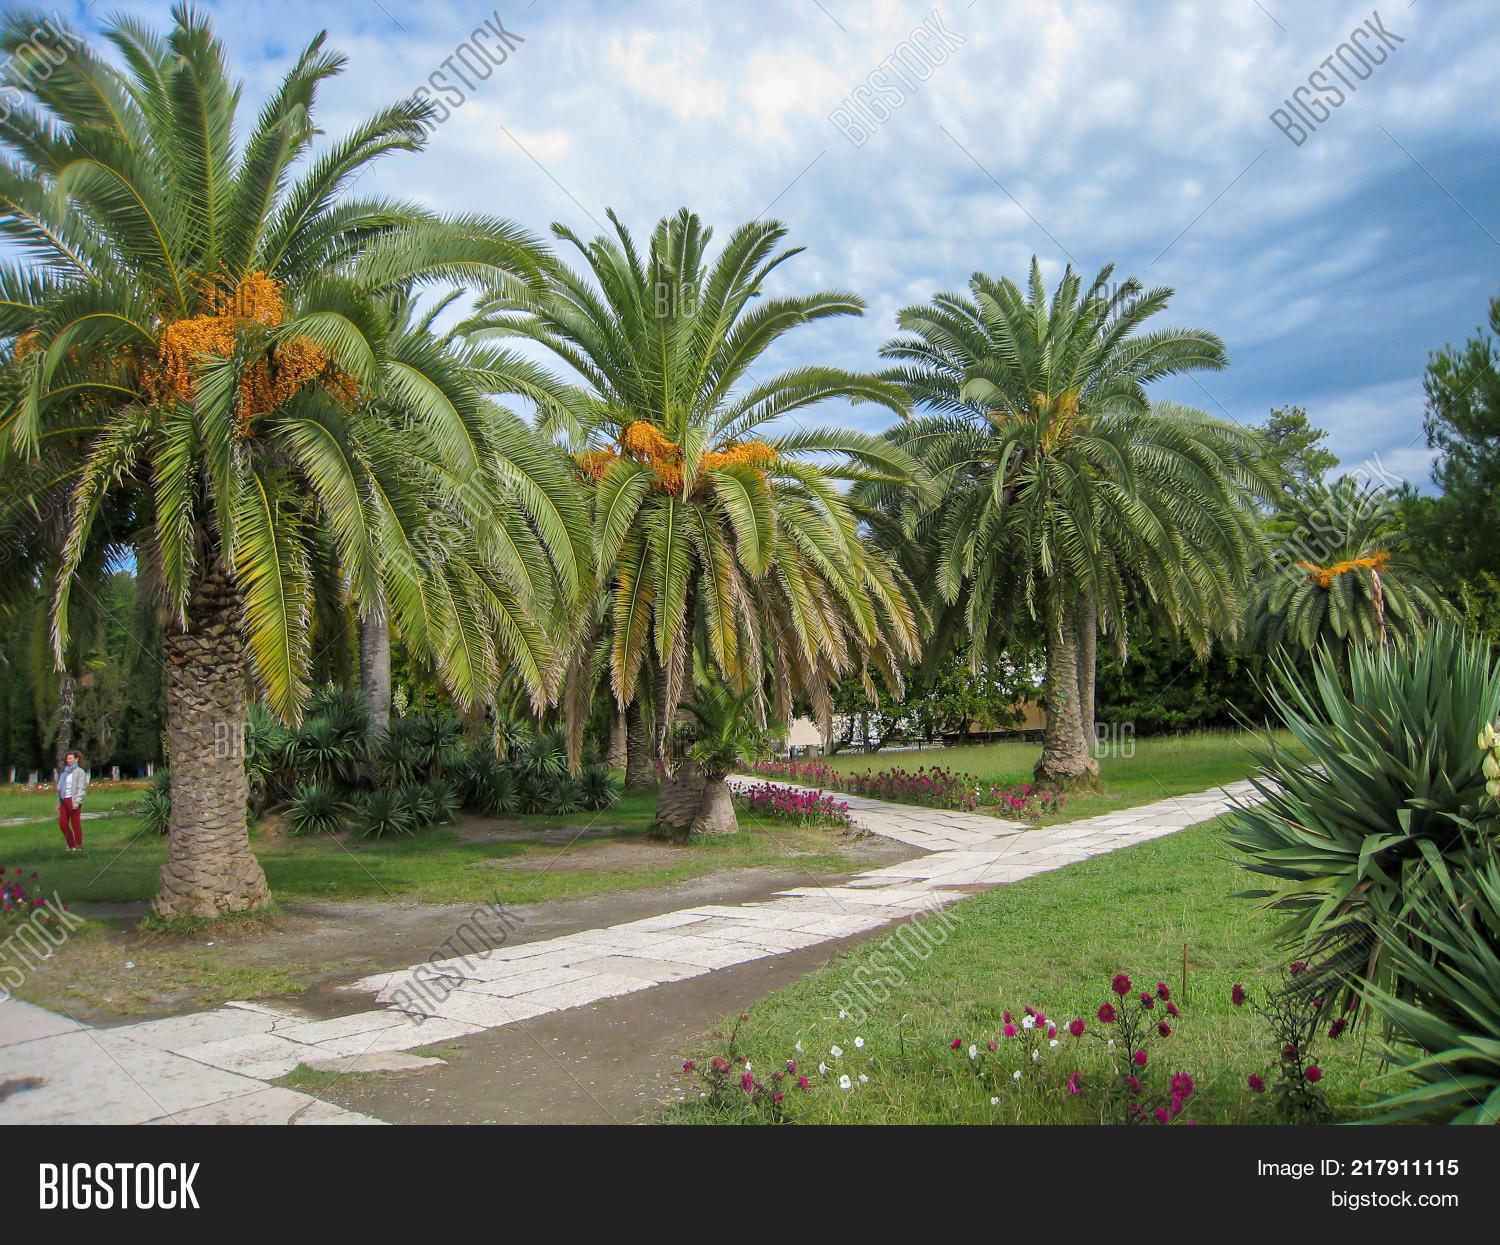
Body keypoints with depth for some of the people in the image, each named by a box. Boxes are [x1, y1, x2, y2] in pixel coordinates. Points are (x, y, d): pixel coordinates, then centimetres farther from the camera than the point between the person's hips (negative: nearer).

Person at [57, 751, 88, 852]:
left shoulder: (79, 771, -2)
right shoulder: (65, 771, 18)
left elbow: (81, 788, -9)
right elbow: (60, 788, 21)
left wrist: (77, 802, -18)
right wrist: (59, 803, 16)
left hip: (73, 801, -7)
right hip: (64, 801, 7)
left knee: (76, 824, -3)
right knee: (62, 823, 3)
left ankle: (78, 846, 5)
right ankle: (71, 844, 16)